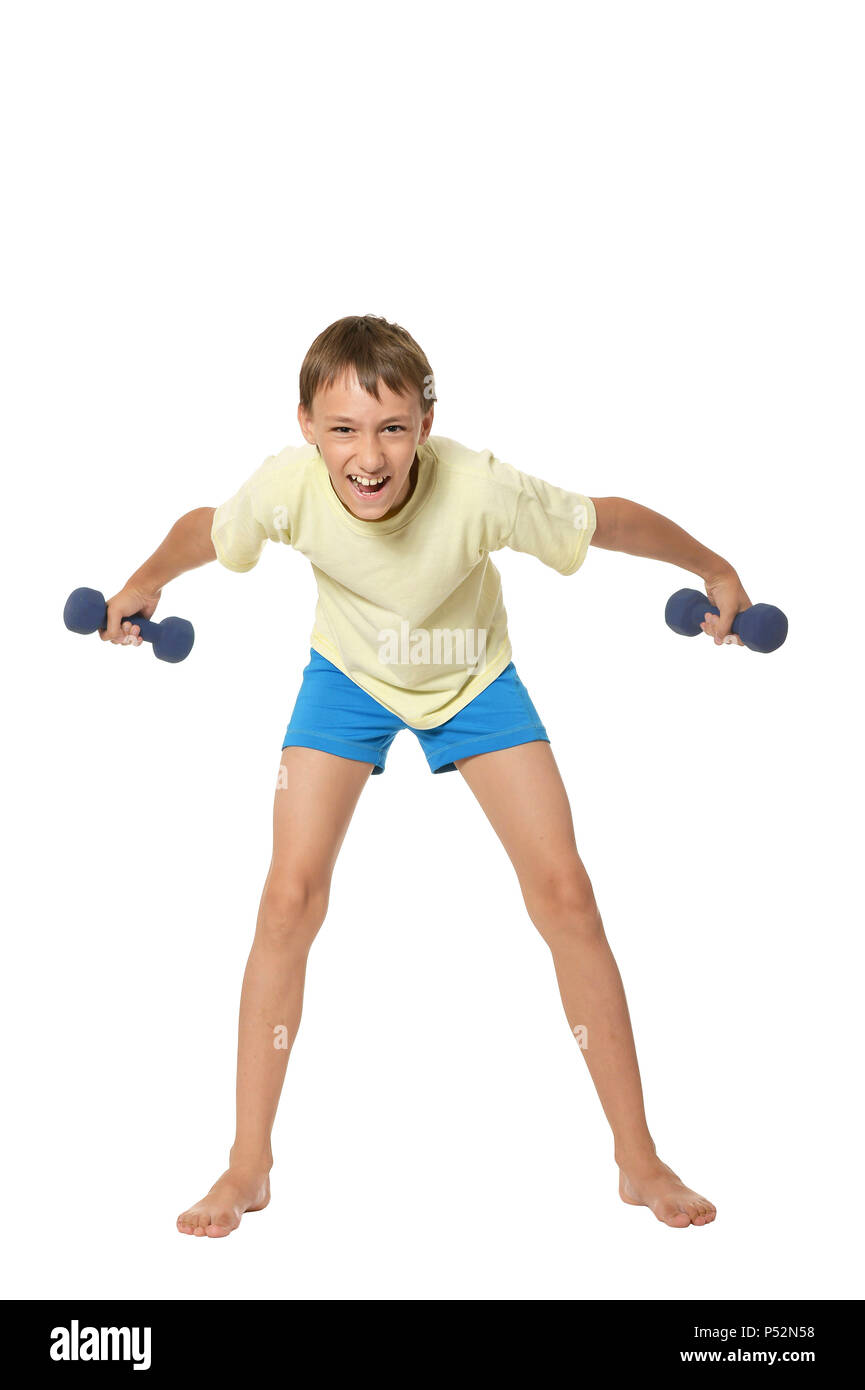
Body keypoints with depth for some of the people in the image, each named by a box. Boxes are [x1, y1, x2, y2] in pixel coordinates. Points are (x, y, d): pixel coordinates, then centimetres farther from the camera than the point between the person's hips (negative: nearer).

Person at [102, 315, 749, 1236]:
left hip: (474, 678, -1)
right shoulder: (288, 487, -31)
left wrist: (712, 569, -9)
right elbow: (204, 530, -8)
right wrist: (143, 587, 3)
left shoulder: (480, 489, -36)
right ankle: (247, 1168, 4)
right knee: (290, 899, -12)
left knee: (564, 894, -8)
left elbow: (610, 520, -19)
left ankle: (639, 1161, 8)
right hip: (348, 674, 1)